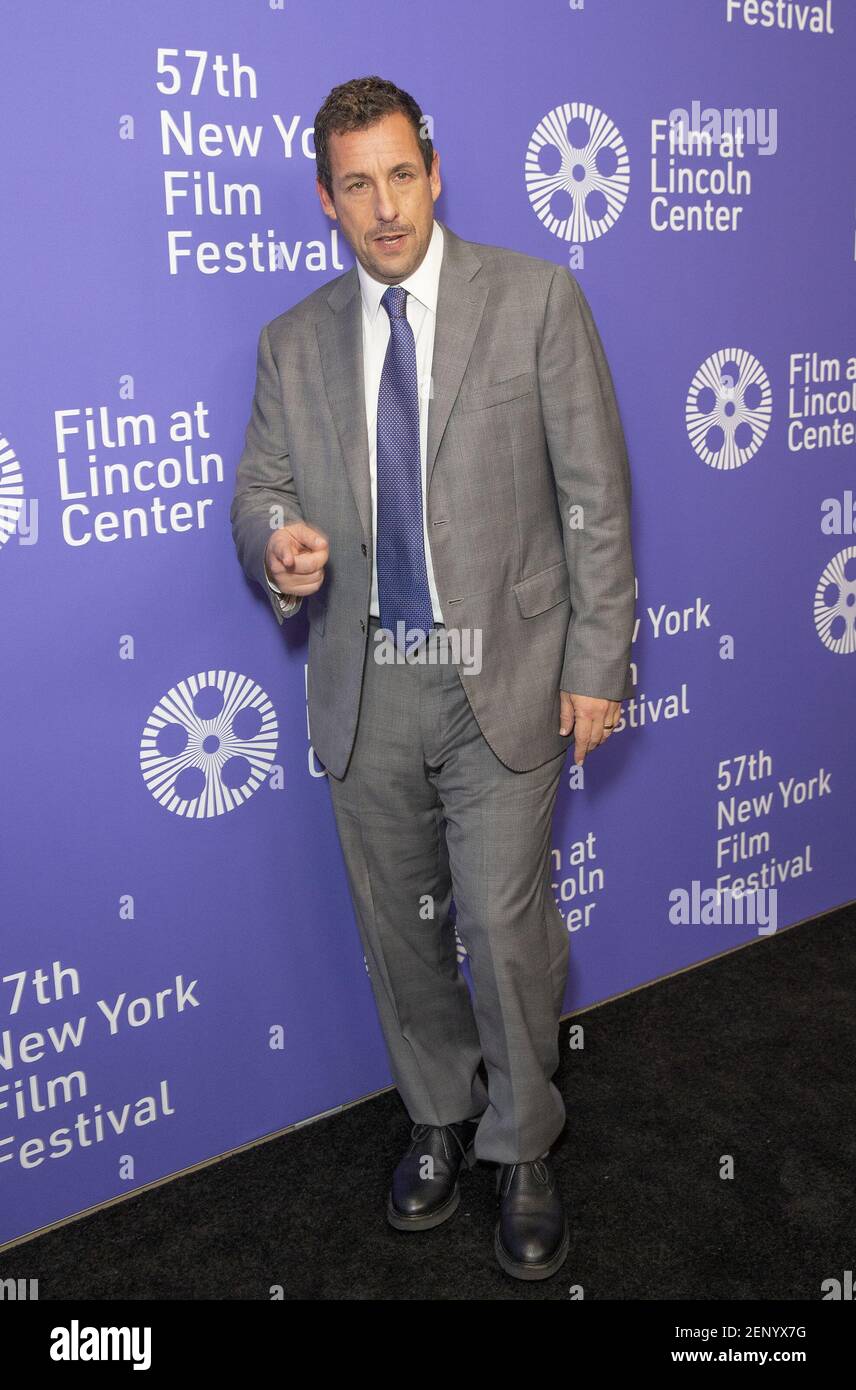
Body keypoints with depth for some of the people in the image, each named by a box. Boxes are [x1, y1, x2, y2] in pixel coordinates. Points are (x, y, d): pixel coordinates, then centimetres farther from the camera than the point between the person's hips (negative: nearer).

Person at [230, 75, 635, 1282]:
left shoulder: (536, 298, -2)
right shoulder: (294, 343, 7)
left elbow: (595, 493, -3)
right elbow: (259, 492, 11)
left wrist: (597, 662, -7)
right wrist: (278, 542, -15)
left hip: (502, 679, -3)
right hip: (367, 689, 4)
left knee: (506, 926, -2)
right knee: (400, 930, 14)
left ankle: (523, 1150, 24)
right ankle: (440, 1120, 38)